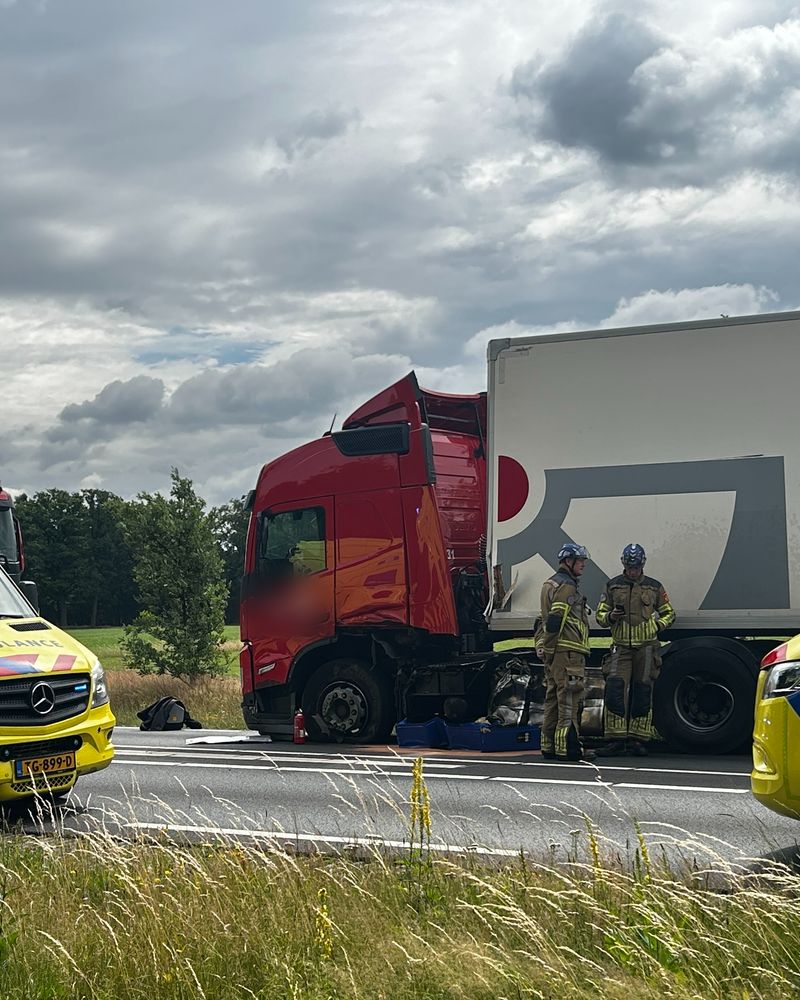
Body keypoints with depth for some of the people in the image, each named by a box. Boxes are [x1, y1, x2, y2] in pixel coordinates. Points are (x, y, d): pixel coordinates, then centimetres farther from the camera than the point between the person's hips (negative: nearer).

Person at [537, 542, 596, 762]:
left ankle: (549, 746, 15)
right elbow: (555, 621, -20)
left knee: (553, 699, 12)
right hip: (567, 652, -10)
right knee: (570, 700, -10)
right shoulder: (567, 586, -12)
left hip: (553, 653, 10)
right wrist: (549, 649, -19)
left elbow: (544, 620, 24)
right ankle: (568, 748, -11)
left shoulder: (551, 584, 22)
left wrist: (542, 647, 23)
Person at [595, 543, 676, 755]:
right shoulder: (612, 586, 9)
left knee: (642, 694, 0)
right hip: (621, 648, 0)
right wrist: (611, 617, -9)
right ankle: (616, 739, -9)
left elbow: (669, 614, 19)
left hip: (646, 648, 0)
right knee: (615, 689, -12)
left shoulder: (654, 587, 10)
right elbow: (600, 615, 13)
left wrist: (657, 626, 0)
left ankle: (639, 740, 6)